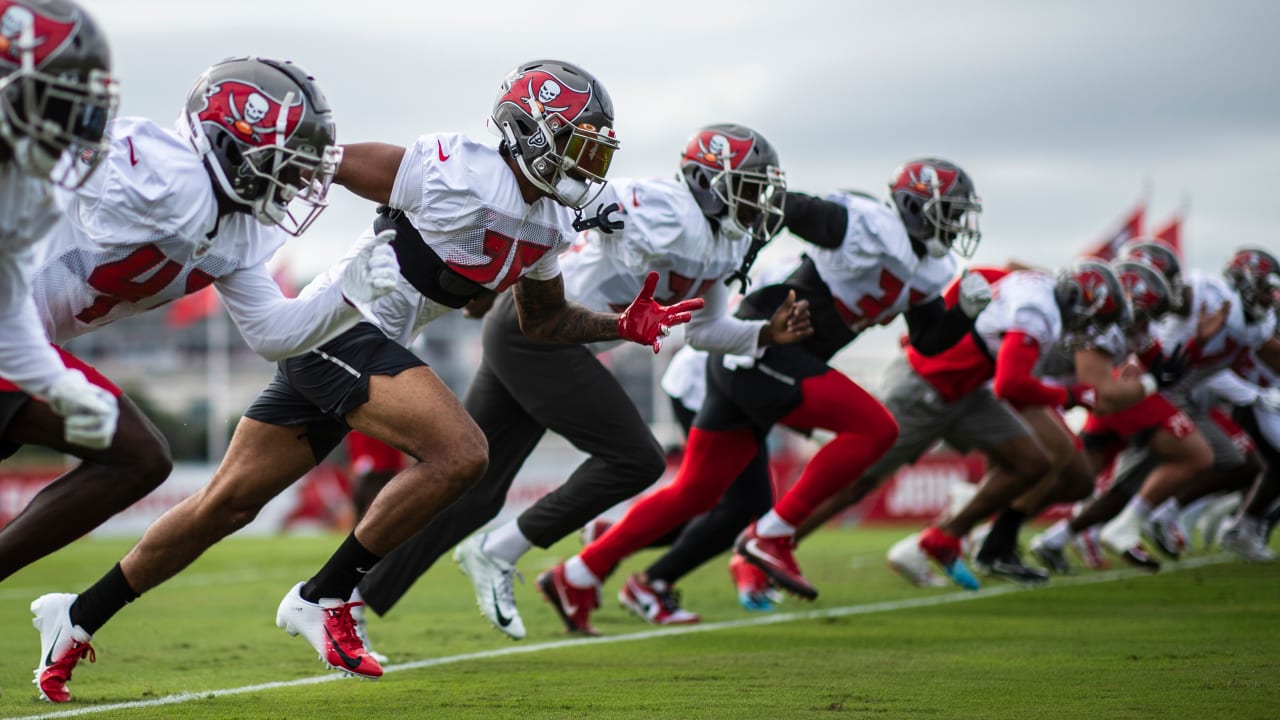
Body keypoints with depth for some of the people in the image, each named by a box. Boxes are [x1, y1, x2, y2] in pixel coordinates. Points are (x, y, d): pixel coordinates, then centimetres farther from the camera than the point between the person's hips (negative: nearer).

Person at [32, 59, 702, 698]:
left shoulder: (549, 225, 8)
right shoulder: (454, 173, -19)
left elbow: (544, 320, 25)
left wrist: (622, 326, 10)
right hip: (338, 325, -9)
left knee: (224, 506, 11)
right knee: (459, 453, -21)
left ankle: (80, 616, 22)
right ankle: (321, 600, -11)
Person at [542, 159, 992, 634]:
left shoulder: (926, 272, 15)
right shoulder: (868, 228, -13)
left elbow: (930, 340, 24)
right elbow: (779, 204, -13)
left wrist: (966, 312, 5)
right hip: (761, 350, -9)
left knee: (693, 494, 10)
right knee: (875, 429, -13)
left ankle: (575, 578, 14)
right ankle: (770, 536, -10)